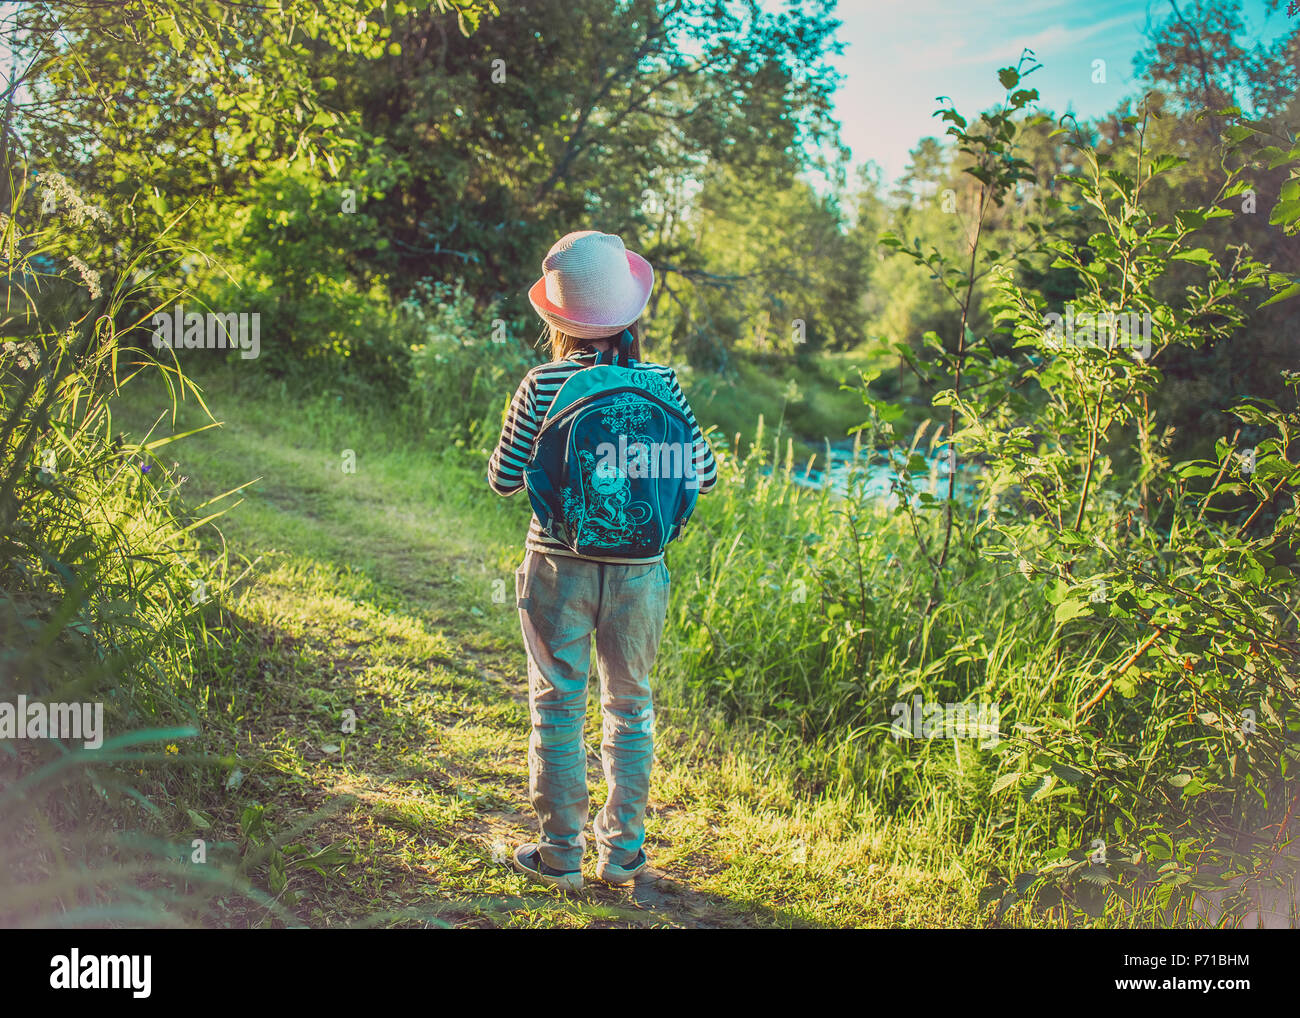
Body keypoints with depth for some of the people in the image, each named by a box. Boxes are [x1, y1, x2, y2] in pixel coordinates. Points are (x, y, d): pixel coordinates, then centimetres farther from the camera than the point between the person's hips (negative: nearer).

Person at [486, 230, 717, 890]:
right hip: (638, 571, 2)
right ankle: (623, 850, 26)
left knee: (557, 706, 12)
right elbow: (704, 477, 2)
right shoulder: (661, 382, -6)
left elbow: (504, 480, -4)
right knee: (630, 707, 17)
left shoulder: (543, 387, -11)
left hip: (559, 568, -2)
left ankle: (561, 854, 20)